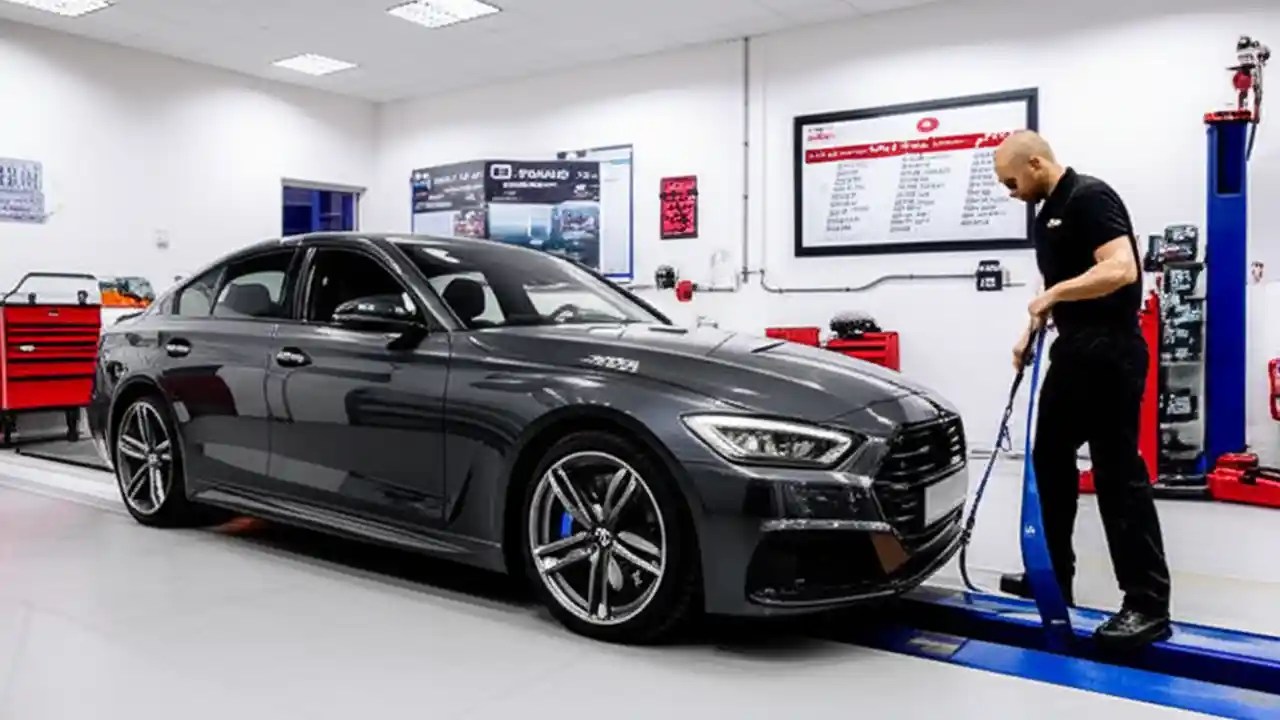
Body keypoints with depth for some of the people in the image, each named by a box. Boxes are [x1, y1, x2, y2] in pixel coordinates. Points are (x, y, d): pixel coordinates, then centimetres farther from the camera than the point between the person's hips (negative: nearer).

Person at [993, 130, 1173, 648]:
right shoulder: (1047, 213, 17)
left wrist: (1053, 294, -21)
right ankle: (1053, 575, 26)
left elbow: (1122, 270, -25)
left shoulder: (1090, 197, -12)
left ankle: (1148, 604, -1)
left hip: (1109, 352, -10)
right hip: (1073, 350, 10)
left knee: (1118, 472, -8)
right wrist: (1030, 332, 16)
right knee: (1050, 459, 14)